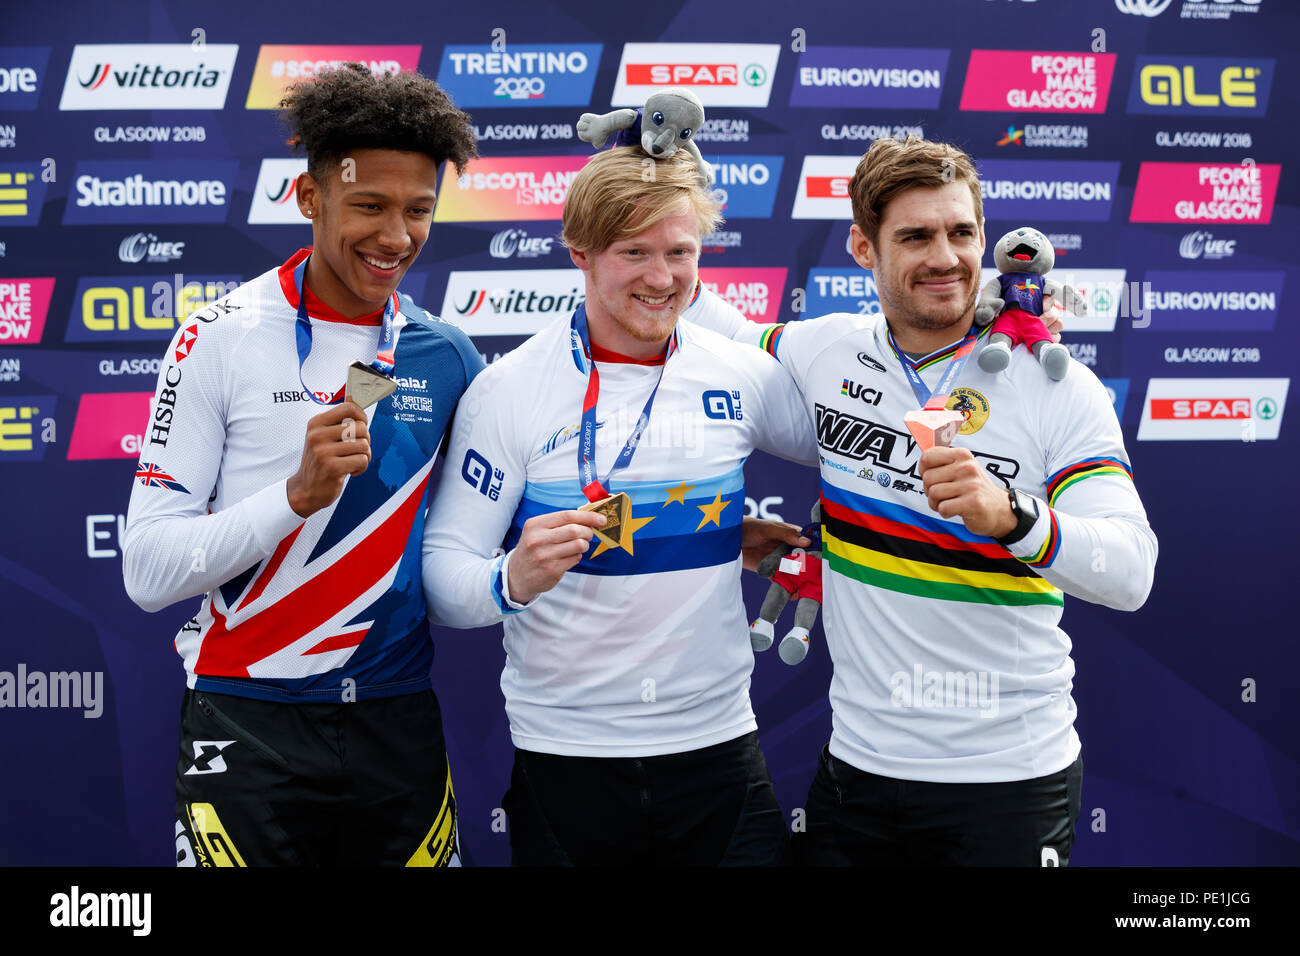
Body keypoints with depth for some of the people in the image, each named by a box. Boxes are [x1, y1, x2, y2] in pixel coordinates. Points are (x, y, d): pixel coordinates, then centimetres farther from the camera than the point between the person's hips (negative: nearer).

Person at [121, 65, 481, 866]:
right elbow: (148, 571, -12)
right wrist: (298, 494, -24)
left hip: (399, 729, 4)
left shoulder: (448, 357, 3)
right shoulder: (221, 340, -7)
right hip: (248, 731, -3)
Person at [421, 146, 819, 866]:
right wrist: (512, 582, -28)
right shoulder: (508, 388, -7)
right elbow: (442, 568, -11)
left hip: (718, 744, 2)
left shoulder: (745, 375, 1)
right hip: (564, 758, -2)